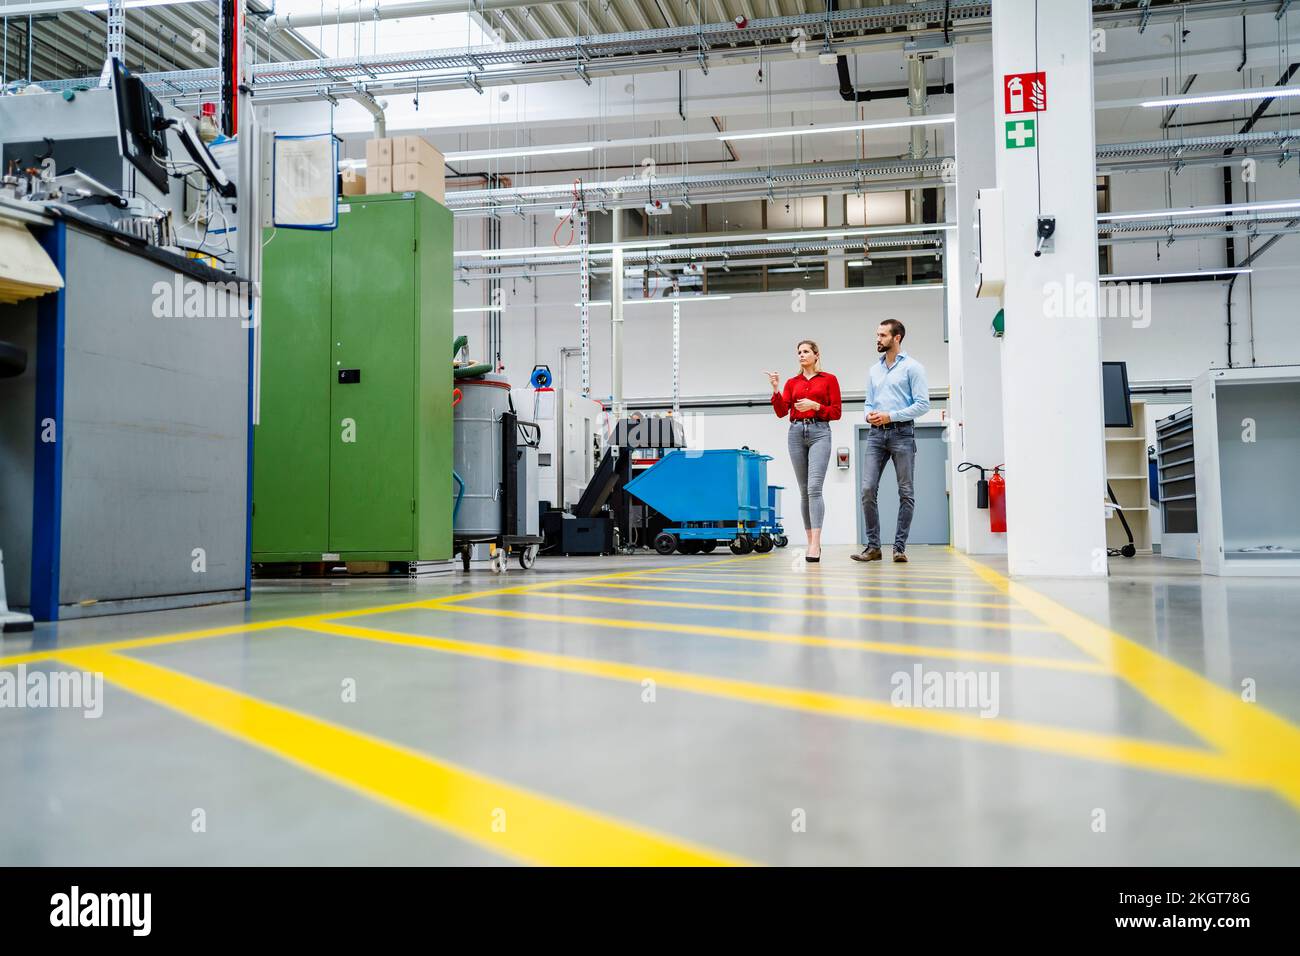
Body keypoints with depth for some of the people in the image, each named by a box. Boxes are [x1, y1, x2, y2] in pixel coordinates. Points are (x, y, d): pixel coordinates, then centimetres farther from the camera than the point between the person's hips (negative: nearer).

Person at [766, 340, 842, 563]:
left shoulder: (829, 379, 5)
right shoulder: (792, 383, 14)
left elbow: (836, 413, 1)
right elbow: (781, 412, 3)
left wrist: (815, 406, -13)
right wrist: (776, 390, -10)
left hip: (819, 433, -4)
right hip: (796, 433, 4)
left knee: (814, 488, -17)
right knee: (804, 490, 6)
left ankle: (815, 544, -21)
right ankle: (811, 541, 13)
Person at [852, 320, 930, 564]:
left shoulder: (912, 367, 0)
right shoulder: (874, 370, 17)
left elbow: (923, 404, -7)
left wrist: (891, 416, -13)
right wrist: (869, 415, -2)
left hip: (902, 433, -5)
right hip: (876, 434, 5)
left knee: (905, 492, 0)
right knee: (868, 489, -5)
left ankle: (900, 547, 4)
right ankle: (873, 546, 1)